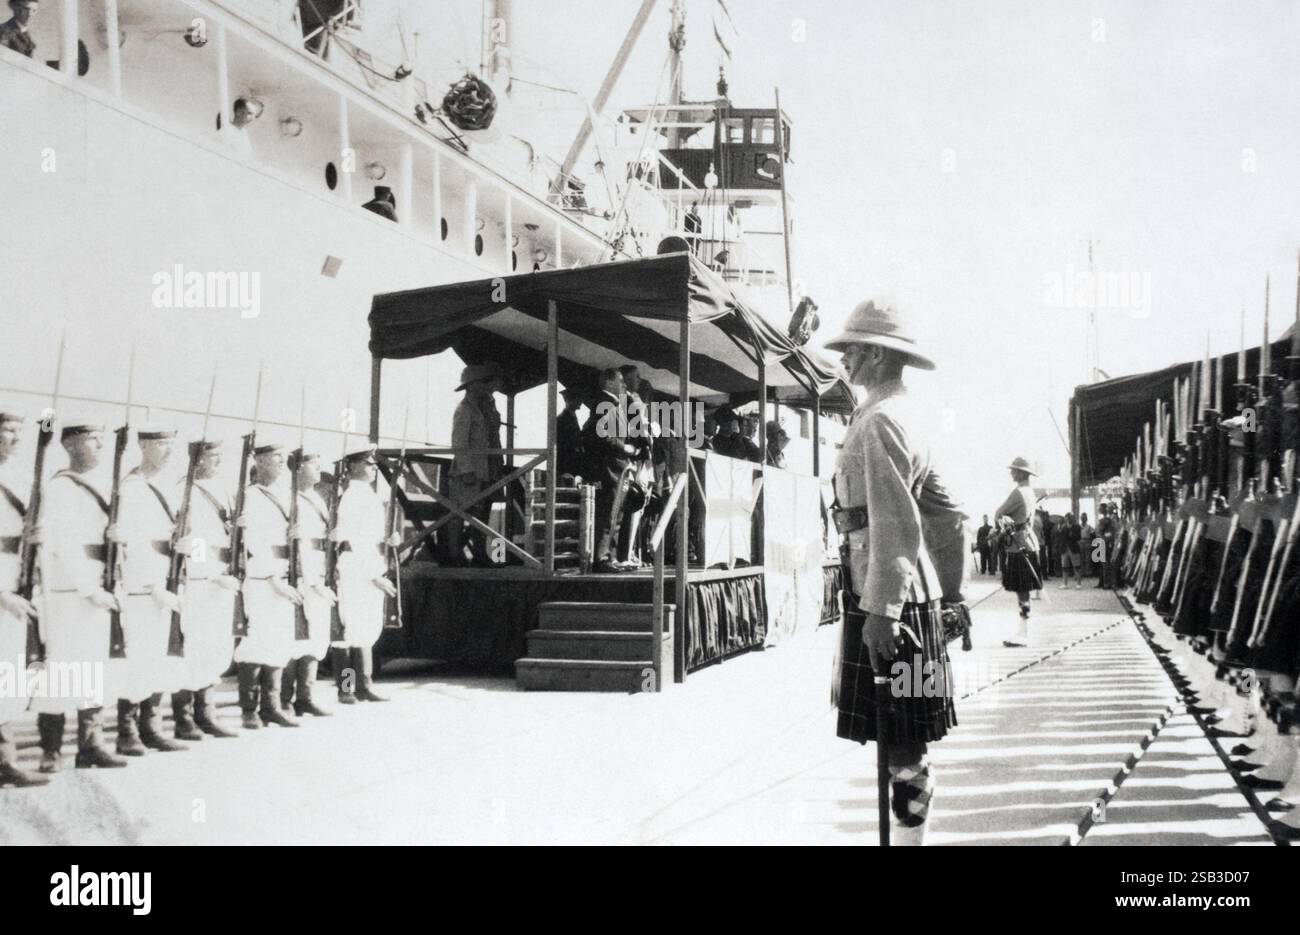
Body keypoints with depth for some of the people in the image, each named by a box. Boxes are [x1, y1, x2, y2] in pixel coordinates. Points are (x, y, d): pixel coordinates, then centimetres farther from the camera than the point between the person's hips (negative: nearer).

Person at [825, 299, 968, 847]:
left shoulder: (878, 421, -14)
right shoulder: (908, 417, 16)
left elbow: (894, 526, -22)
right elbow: (946, 514, 20)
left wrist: (880, 610, -22)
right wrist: (950, 591, 22)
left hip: (886, 601, -10)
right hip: (913, 597, 10)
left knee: (901, 741, -2)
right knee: (902, 738, 16)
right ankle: (908, 830, 26)